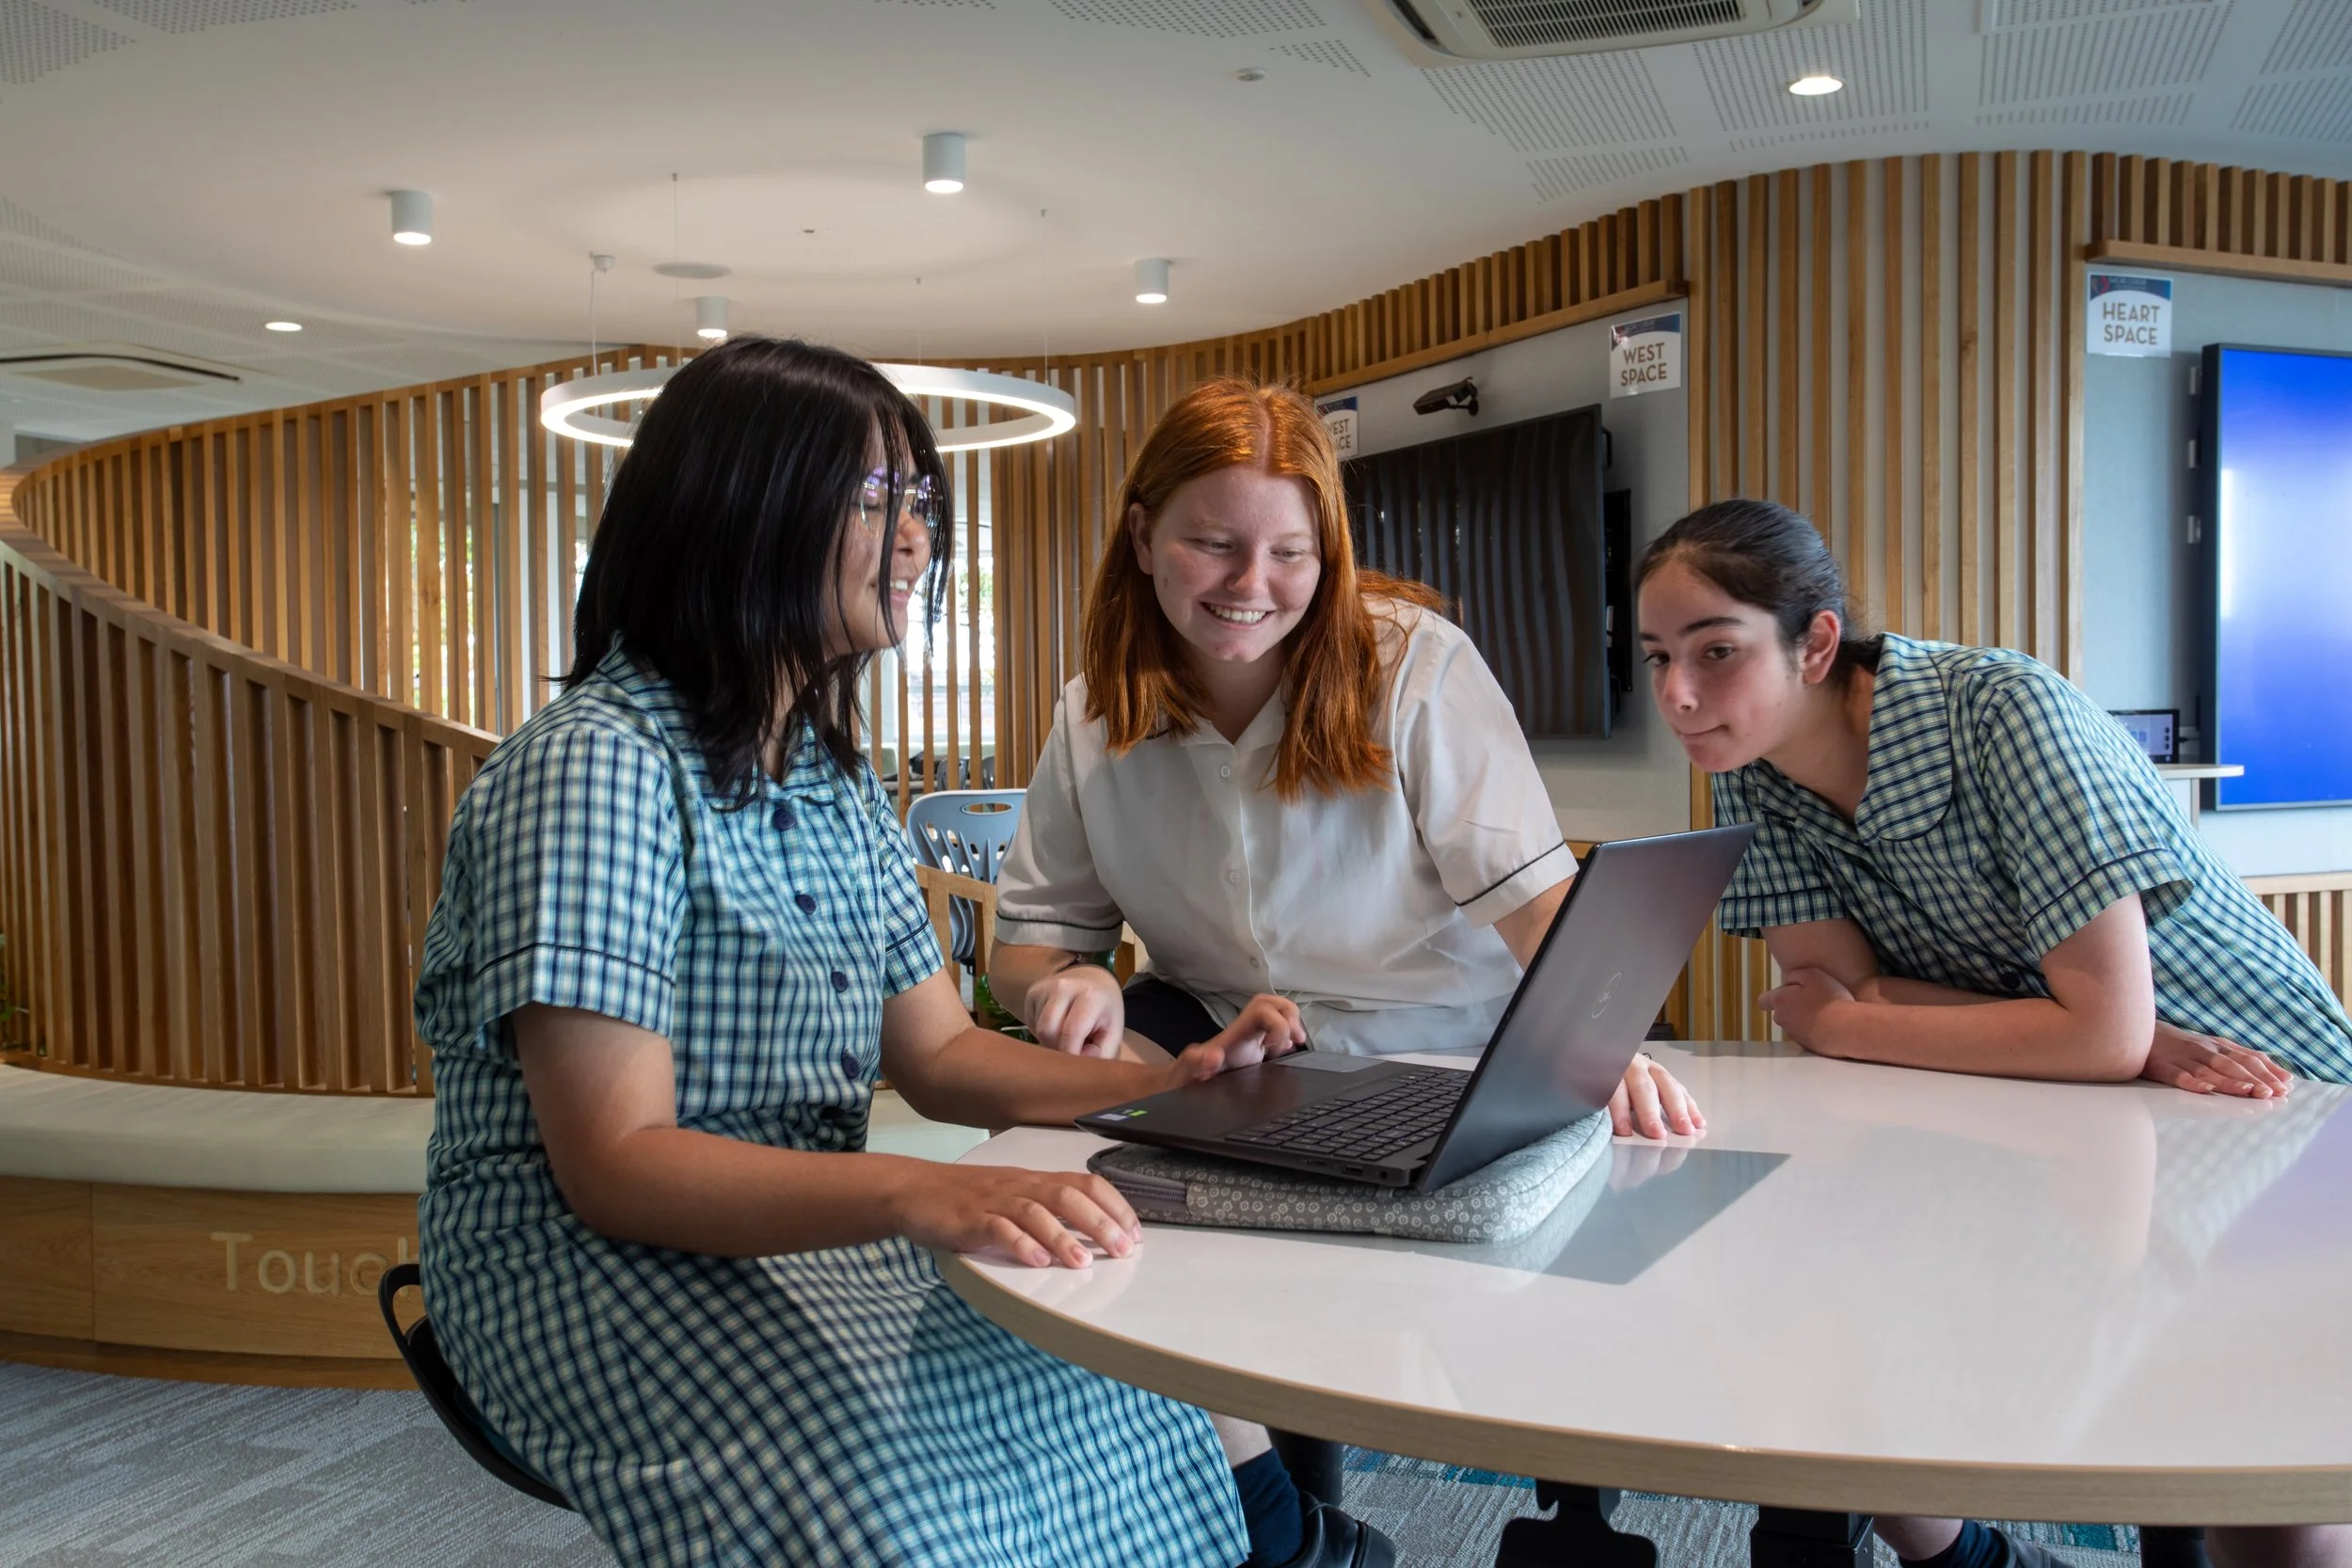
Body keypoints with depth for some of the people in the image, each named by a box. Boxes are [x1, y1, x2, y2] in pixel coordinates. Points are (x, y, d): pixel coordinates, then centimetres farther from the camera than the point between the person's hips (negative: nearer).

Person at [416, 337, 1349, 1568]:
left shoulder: (832, 781, 10)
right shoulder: (598, 766, -16)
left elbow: (938, 1052, 11)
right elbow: (614, 1161, -22)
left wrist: (1160, 1084, -4)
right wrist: (919, 1196, -36)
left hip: (807, 1226, 7)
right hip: (590, 1256, -6)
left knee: (1124, 1409, -14)